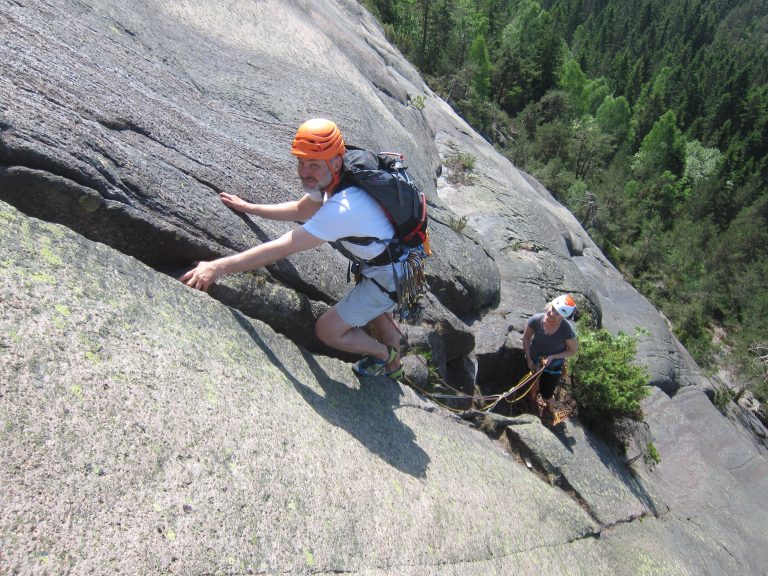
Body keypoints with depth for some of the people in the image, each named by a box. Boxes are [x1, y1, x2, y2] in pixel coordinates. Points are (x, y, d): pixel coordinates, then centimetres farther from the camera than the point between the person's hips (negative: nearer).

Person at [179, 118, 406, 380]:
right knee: (374, 311, 33)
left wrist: (218, 267, -38)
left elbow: (282, 249, -38)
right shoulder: (329, 179, -7)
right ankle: (393, 367, 56)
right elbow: (301, 209, 11)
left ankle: (385, 353, 22)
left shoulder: (342, 208, -36)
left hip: (391, 277, -9)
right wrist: (248, 207, 11)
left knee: (328, 330, -2)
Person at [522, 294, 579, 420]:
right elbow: (526, 337, -9)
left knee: (547, 396, 15)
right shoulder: (536, 320, -29)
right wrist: (529, 359, -11)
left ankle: (550, 410, 52)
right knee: (532, 385, 28)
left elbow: (573, 351, -15)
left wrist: (553, 357, -27)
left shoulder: (567, 330, -33)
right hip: (534, 362, 2)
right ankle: (532, 401, 63)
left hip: (553, 368, -2)